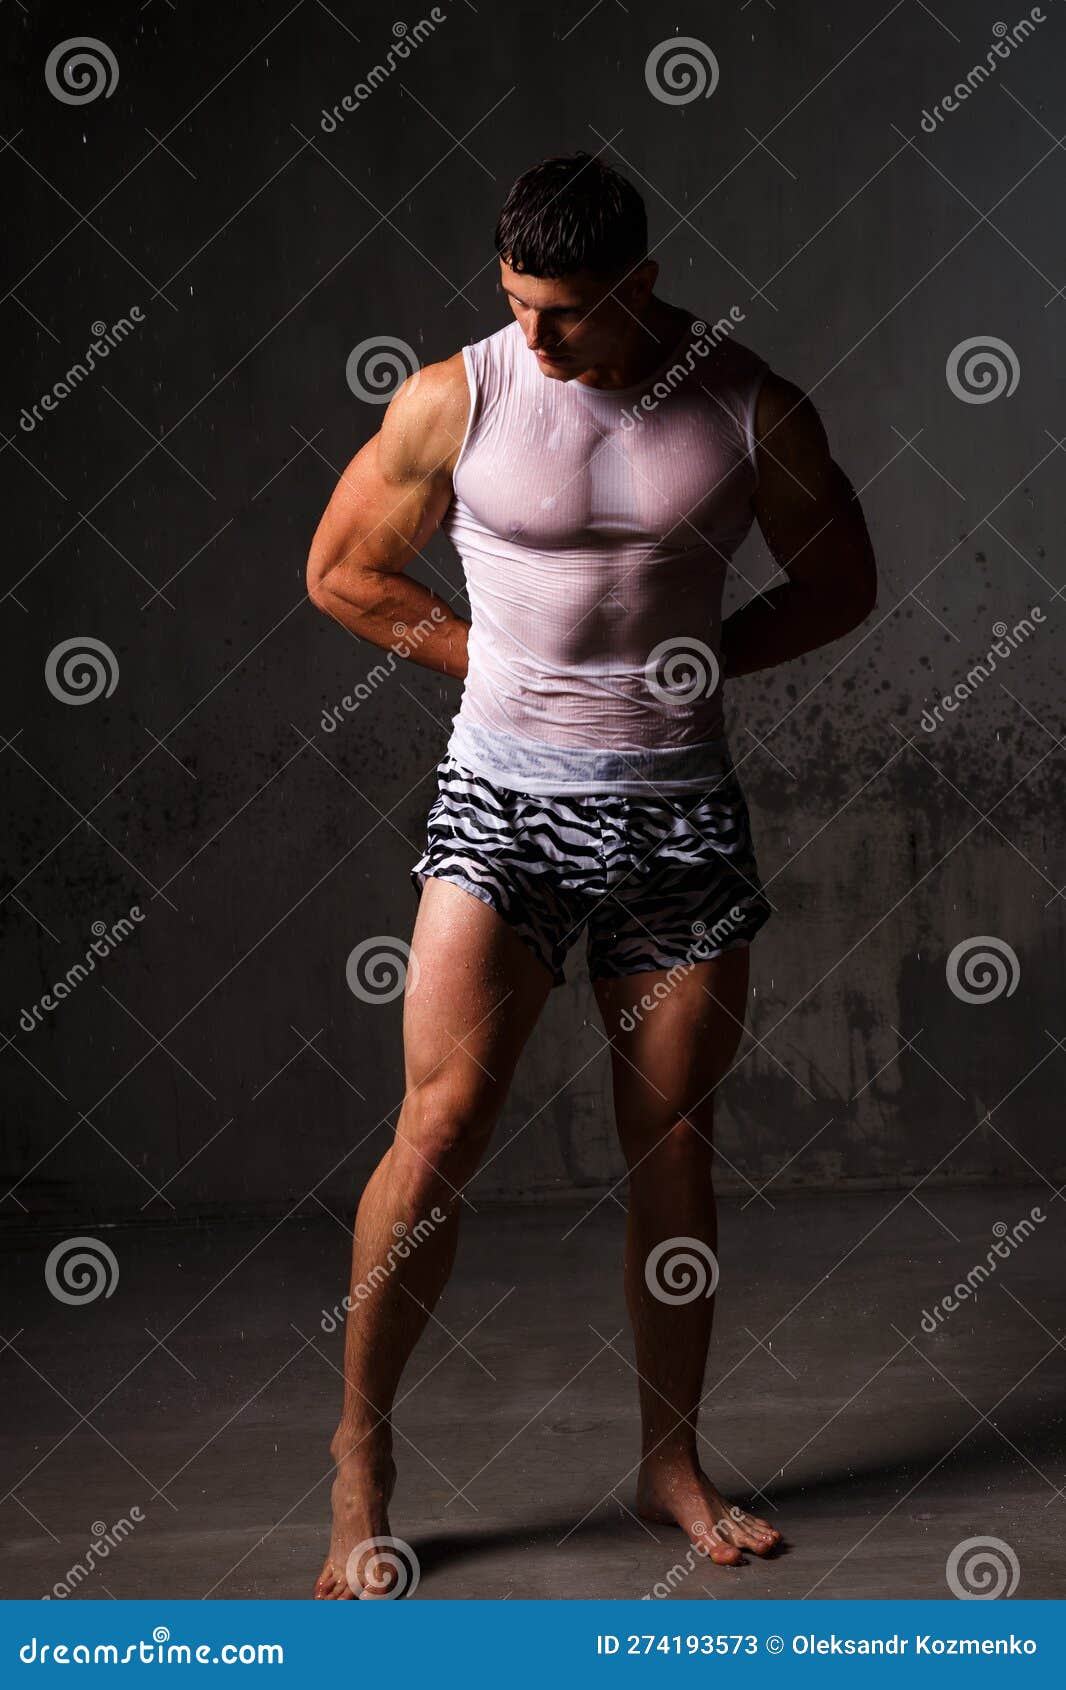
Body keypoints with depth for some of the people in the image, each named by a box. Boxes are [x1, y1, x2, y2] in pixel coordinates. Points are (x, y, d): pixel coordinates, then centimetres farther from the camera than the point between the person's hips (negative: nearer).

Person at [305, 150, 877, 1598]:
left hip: (680, 808, 2)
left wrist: (703, 658, -1)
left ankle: (671, 1461, 20)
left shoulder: (748, 405, 0)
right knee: (443, 1122, -10)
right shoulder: (453, 401, -3)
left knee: (672, 1136, 6)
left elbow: (841, 581, 12)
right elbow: (342, 571, 8)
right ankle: (362, 1449, 5)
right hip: (505, 797, -1)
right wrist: (493, 658, 1)